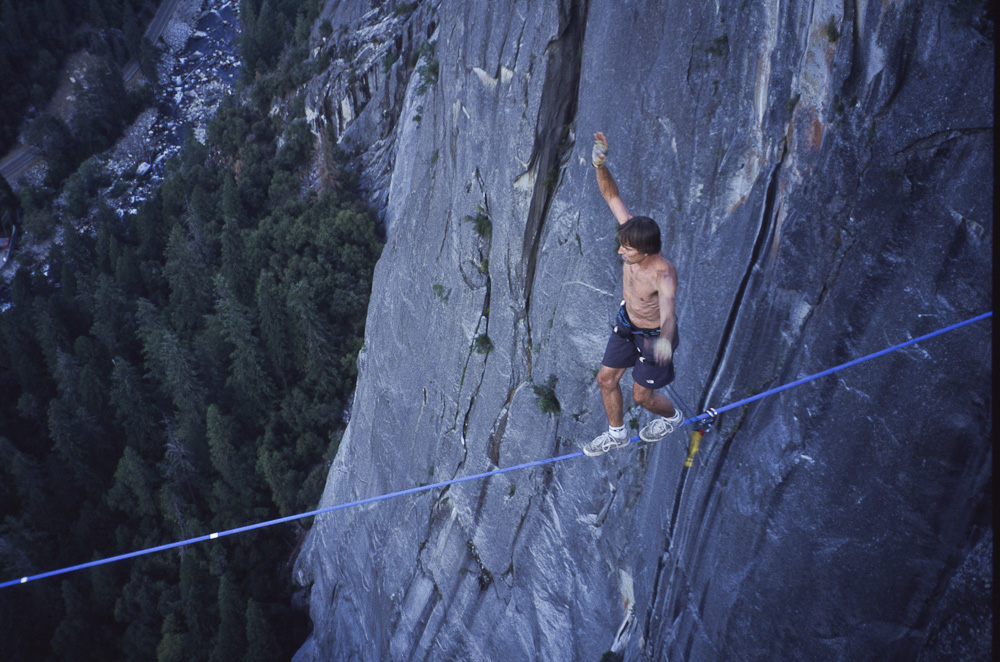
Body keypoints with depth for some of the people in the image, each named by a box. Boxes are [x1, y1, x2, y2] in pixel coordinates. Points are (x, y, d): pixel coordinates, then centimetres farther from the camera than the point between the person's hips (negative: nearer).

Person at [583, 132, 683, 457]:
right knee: (606, 378, 15)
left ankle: (672, 417, 49)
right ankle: (617, 433, 41)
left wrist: (665, 341, -78)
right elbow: (612, 195, -17)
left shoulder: (663, 274, -40)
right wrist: (599, 164, -33)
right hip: (627, 322, 7)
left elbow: (668, 315, -55)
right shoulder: (634, 239, -23)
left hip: (653, 335, -7)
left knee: (642, 395, 13)